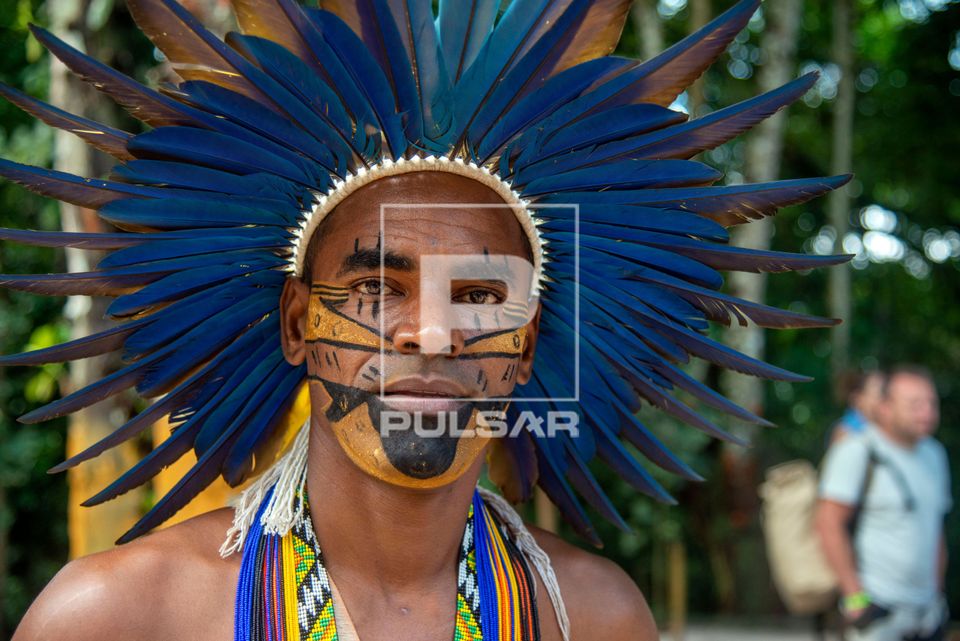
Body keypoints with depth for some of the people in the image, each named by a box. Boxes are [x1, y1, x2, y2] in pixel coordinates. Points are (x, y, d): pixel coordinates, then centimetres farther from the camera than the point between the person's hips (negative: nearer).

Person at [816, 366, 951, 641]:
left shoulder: (934, 455, 15)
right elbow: (828, 524, -14)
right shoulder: (856, 453, -9)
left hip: (926, 606, 7)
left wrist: (938, 592, 19)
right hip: (876, 606, -7)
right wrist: (856, 596, -16)